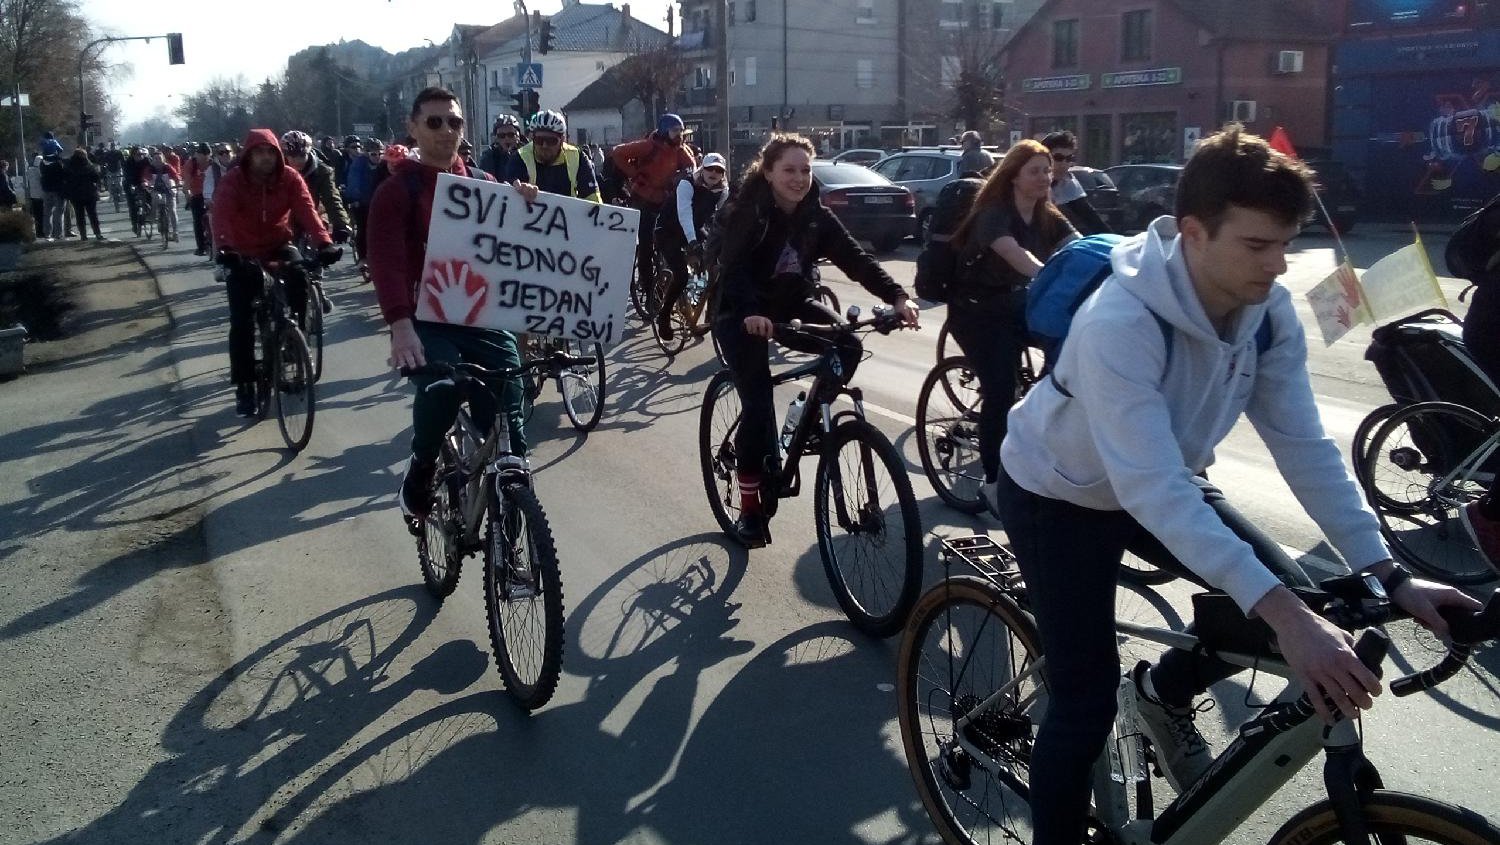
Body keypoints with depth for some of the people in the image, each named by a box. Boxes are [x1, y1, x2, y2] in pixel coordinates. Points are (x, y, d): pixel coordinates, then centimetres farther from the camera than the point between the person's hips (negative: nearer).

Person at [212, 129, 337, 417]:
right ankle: (244, 386, 3)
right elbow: (222, 215, -31)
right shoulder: (231, 180, -17)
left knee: (299, 277, -30)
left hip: (279, 246, 1)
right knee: (241, 321, -6)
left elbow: (307, 210, -24)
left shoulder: (289, 178, -11)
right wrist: (224, 248, -51)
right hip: (244, 254, -1)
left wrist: (324, 242, -42)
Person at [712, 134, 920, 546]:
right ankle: (750, 509, 1)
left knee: (848, 346, -20)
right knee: (758, 406, -13)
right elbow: (733, 268, -31)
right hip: (743, 315, -5)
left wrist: (897, 296, -30)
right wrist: (750, 313, -50)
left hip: (791, 305, 5)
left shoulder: (816, 215, -6)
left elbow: (854, 257, -15)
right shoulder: (748, 212, -18)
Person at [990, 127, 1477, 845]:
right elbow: (1151, 489, -42)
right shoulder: (1119, 324, -37)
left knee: (1290, 596, -7)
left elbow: (1305, 446, -13)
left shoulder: (1268, 310, -16)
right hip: (1060, 496, -6)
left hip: (1166, 484, 6)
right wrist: (1282, 615, -48)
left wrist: (1387, 573, -22)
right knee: (1087, 702, -8)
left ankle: (1162, 691, 20)